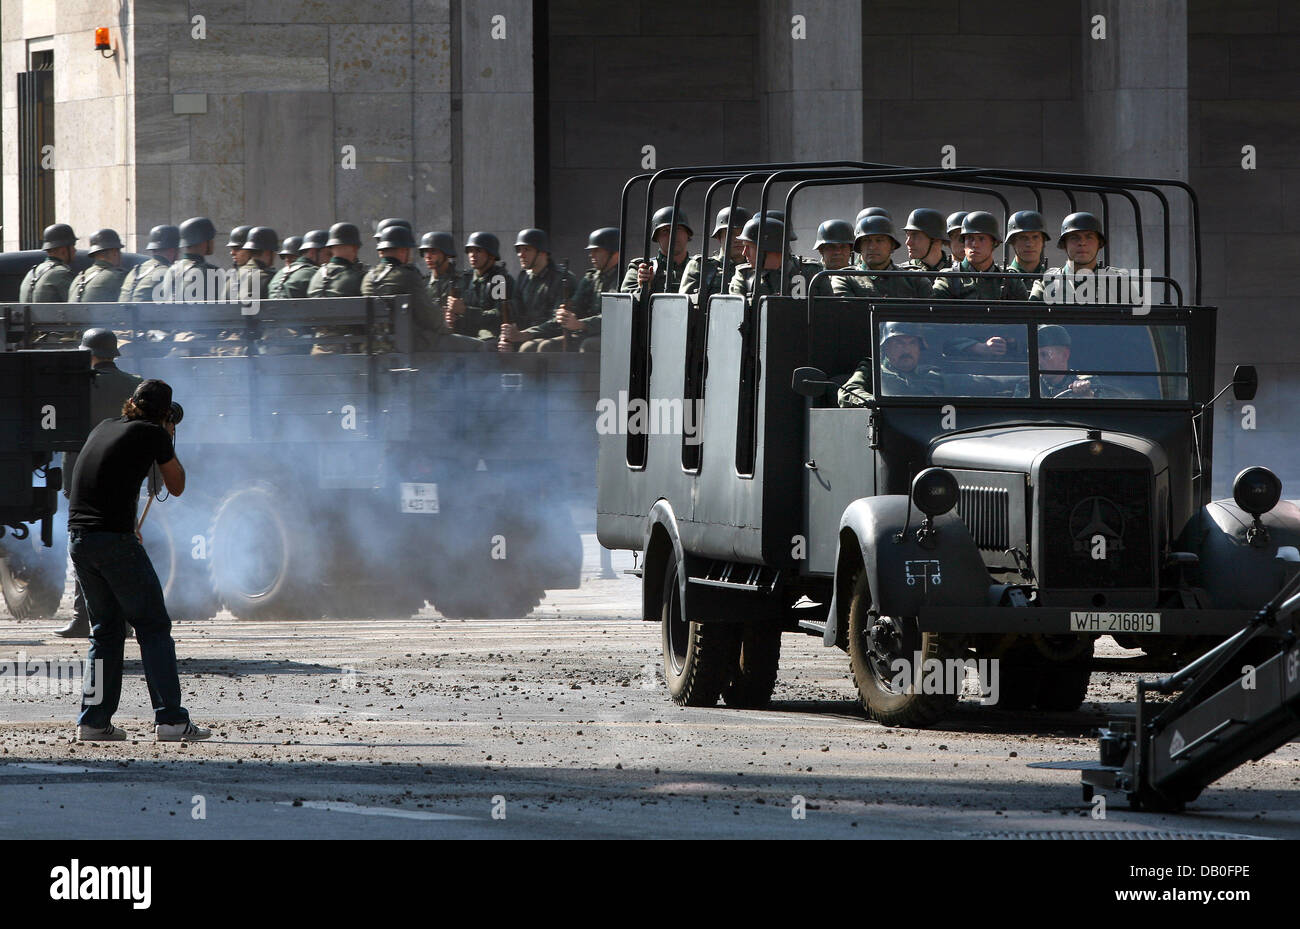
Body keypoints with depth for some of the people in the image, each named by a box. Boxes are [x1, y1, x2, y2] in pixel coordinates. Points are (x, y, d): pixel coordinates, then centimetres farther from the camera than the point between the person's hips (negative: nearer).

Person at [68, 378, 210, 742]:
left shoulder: (104, 428, 18)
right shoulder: (154, 434, -1)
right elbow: (177, 487, 11)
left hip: (77, 539, 7)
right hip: (115, 539, -7)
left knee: (106, 630, 16)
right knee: (154, 626, -1)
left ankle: (93, 721, 11)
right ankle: (170, 719, -8)